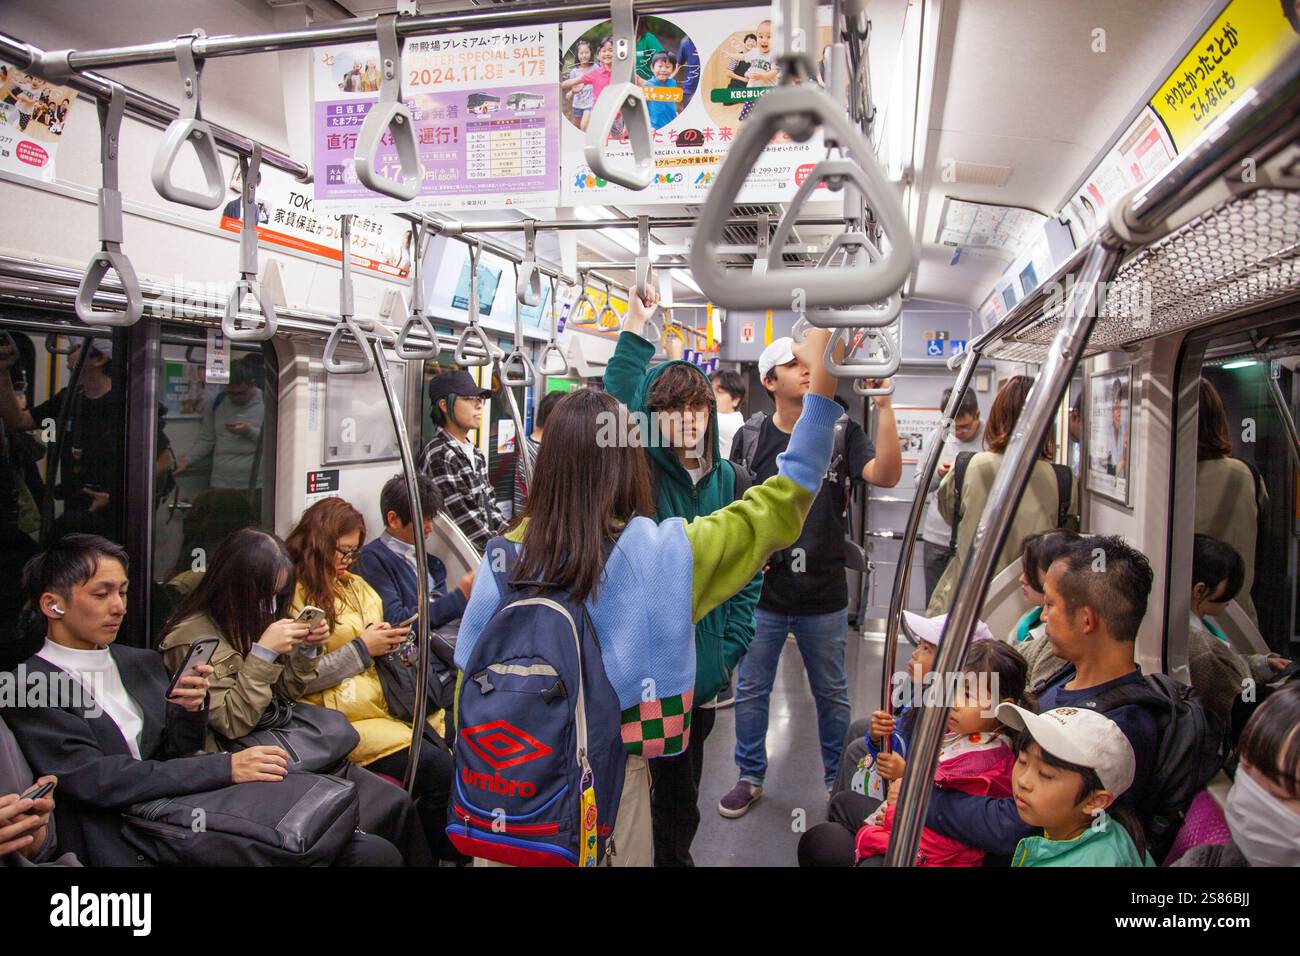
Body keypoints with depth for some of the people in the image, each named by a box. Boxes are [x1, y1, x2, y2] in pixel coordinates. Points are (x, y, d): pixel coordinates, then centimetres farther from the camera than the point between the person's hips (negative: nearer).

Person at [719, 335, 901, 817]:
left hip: (825, 596, 0)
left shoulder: (841, 432, -3)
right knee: (751, 690, 11)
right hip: (761, 593, 1)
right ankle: (750, 777, 31)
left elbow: (886, 475, -19)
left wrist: (884, 406, -24)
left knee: (832, 693, 15)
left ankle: (838, 781, 34)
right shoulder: (750, 437, 0)